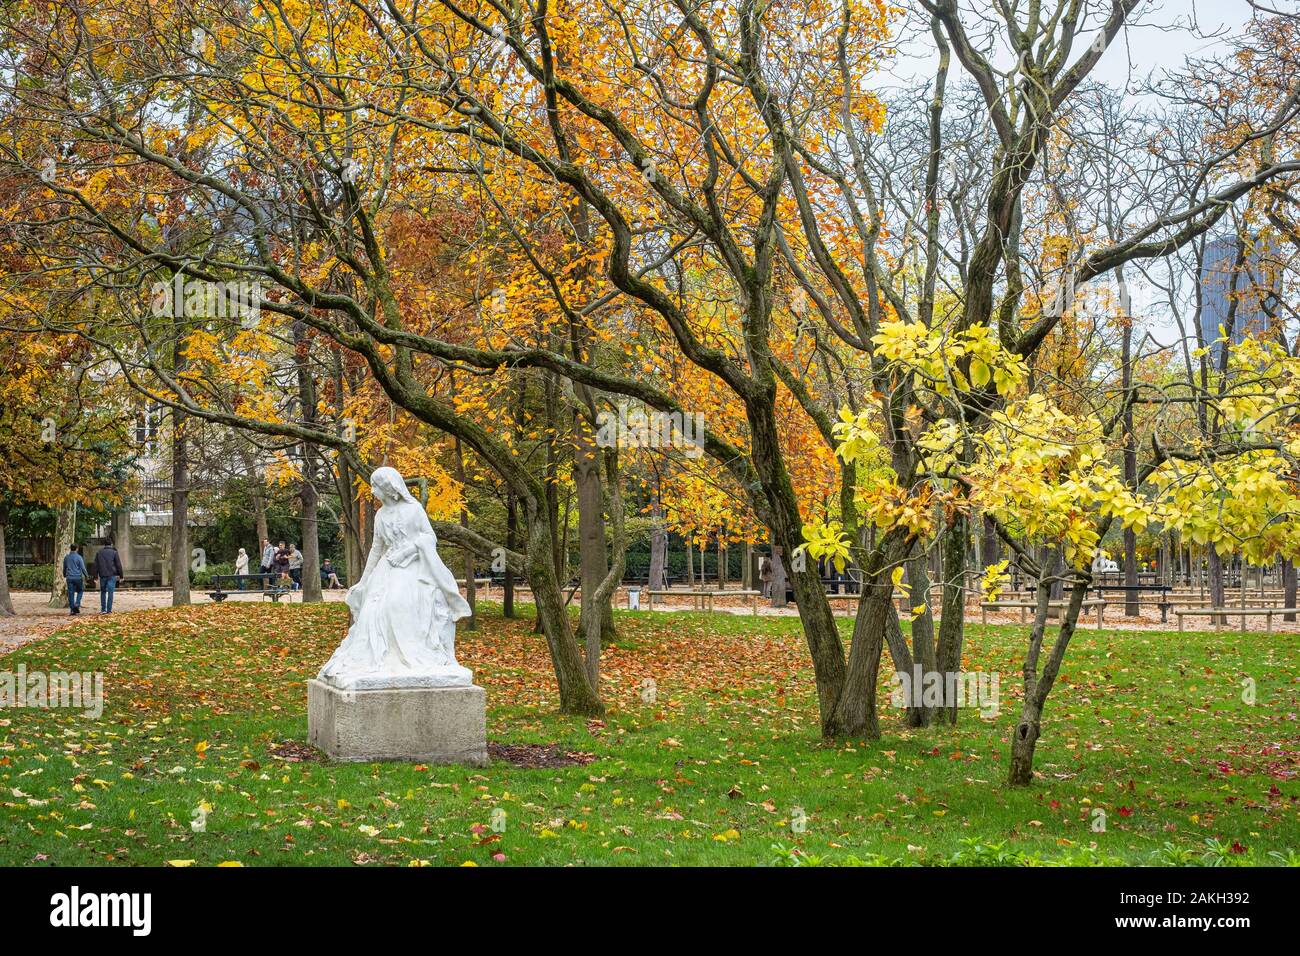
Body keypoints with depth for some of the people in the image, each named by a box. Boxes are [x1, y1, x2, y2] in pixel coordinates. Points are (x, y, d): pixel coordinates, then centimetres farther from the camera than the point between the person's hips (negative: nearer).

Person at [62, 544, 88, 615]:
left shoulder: (66, 557, 7)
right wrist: (86, 576, 2)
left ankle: (72, 609, 1)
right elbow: (83, 568, -9)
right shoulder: (79, 557, -8)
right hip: (78, 577, -3)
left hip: (69, 578, 3)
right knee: (80, 591, 15)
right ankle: (77, 604, -5)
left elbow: (64, 568, 18)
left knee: (71, 593, 4)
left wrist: (64, 576, 34)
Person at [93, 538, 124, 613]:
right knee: (110, 592, -1)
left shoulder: (99, 552, 8)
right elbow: (118, 565, -3)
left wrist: (95, 576, 11)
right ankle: (109, 610, -4)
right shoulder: (114, 552, -3)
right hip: (112, 575, -3)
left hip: (102, 575, 3)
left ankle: (103, 609, 9)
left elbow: (96, 565, 8)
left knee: (103, 592, 14)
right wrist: (120, 575, 3)